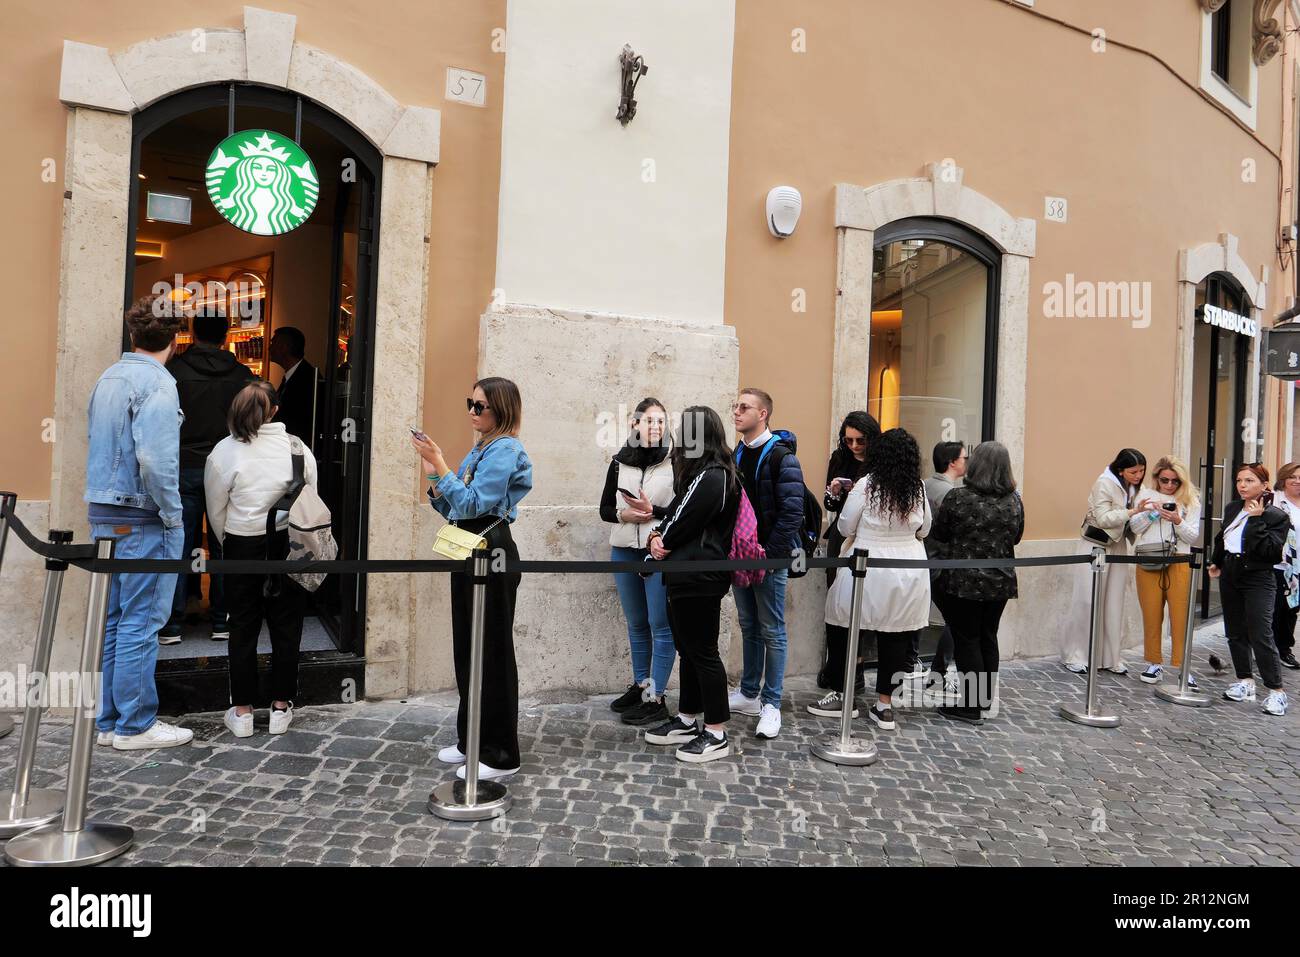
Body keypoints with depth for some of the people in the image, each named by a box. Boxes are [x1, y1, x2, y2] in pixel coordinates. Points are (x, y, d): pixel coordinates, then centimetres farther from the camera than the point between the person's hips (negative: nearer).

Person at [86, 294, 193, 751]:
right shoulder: (157, 384, -15)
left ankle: (107, 720, 22)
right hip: (143, 519, -8)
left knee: (109, 620, 13)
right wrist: (172, 515, -14)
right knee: (140, 624, -1)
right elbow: (155, 460, -23)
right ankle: (134, 726, 8)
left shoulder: (107, 378, 12)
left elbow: (98, 443, 17)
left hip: (103, 515, 9)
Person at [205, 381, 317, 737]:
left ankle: (242, 711, 18)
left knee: (243, 627, 11)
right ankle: (281, 706, 18)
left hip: (243, 546, 0)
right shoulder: (299, 448, -5)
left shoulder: (224, 451, -8)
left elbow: (216, 511, -1)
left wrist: (229, 547, 15)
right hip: (288, 545, 1)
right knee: (286, 625, 11)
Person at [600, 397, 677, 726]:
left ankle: (655, 699, 7)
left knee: (660, 625, 0)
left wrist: (653, 511, -18)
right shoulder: (620, 461, 7)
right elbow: (605, 509, 9)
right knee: (636, 624, 16)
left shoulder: (675, 462, -6)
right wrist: (624, 515, -11)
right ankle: (639, 686, 30)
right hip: (624, 552, 5)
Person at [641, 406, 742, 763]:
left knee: (703, 653, -3)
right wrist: (657, 536, -1)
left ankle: (717, 734, 7)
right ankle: (687, 721, 28)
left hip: (700, 578, -10)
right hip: (685, 577, 10)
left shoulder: (712, 478, -16)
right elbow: (674, 516, 18)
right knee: (689, 650, 17)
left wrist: (664, 543, 1)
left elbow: (684, 522, -17)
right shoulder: (700, 474, 18)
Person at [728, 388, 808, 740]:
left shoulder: (780, 456, -12)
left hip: (770, 558, -7)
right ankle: (749, 694, 27)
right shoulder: (737, 455, 11)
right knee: (749, 627, 15)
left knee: (772, 631, 2)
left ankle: (771, 704, 10)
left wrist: (768, 553, -18)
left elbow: (792, 513, -17)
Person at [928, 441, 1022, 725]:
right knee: (988, 639, 16)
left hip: (964, 581, -5)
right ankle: (985, 702, 27)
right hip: (1000, 582, 5)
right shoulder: (1014, 502, 0)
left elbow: (938, 534, -4)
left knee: (966, 640, 4)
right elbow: (1016, 538, 14)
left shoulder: (958, 497, -15)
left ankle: (971, 707, 8)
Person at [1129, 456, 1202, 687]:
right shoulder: (1147, 496, 11)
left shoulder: (1191, 500, 9)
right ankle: (1154, 662, 16)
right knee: (1151, 614, 5)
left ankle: (1180, 666, 3)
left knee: (1180, 615, -3)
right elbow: (1134, 527, 4)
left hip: (1179, 562, -1)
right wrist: (1151, 512, -11)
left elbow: (1193, 536, 4)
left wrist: (1178, 521, -14)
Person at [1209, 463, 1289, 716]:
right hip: (1230, 577, 7)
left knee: (1260, 636, -10)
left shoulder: (1276, 516, -9)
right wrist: (1216, 563, 20)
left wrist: (1257, 519, -22)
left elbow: (1269, 550, -21)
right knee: (1235, 633, 12)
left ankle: (1276, 691, -2)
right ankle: (1245, 681, 23)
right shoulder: (1231, 509, 10)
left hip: (1258, 581, -7)